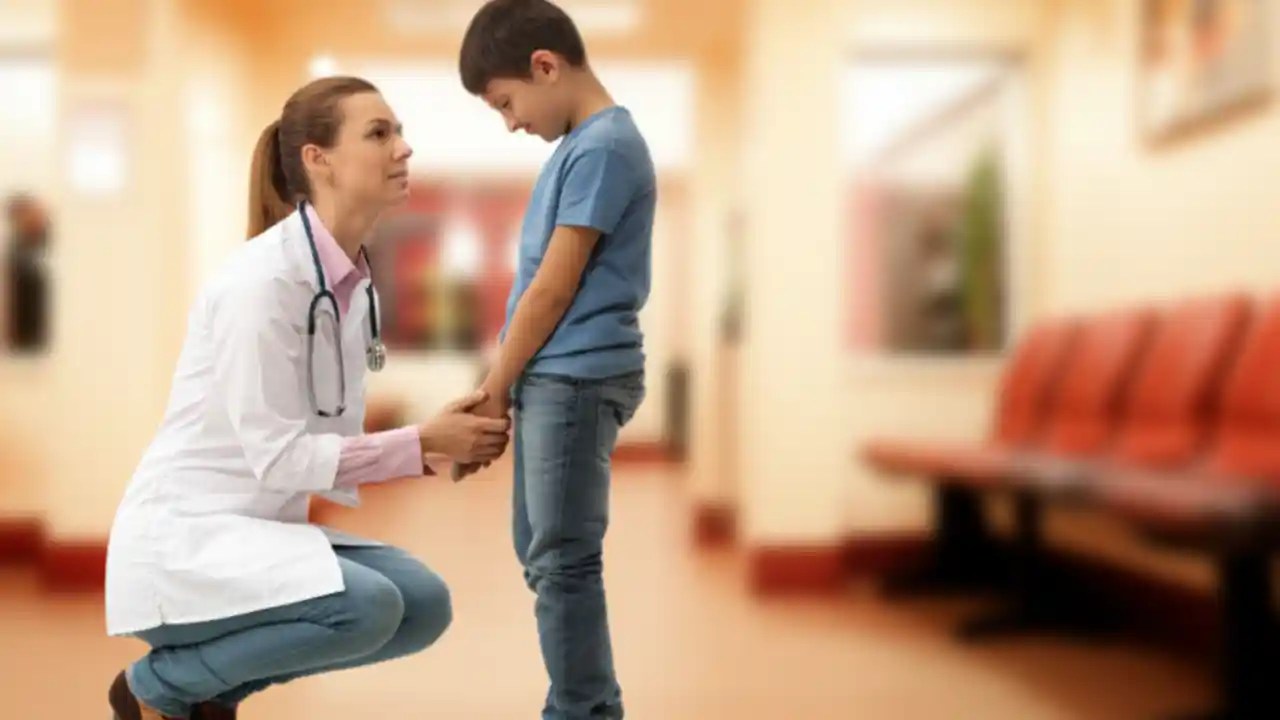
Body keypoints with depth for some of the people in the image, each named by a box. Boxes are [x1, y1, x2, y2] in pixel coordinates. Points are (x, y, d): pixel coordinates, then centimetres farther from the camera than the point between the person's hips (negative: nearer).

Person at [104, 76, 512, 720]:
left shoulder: (352, 281, 5)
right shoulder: (264, 277, -21)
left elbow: (329, 446, 7)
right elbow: (276, 456, -23)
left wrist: (434, 447, -8)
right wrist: (420, 442, -21)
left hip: (261, 528, 9)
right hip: (182, 536, -8)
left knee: (424, 604, -3)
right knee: (367, 605, -27)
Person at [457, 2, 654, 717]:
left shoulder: (602, 147, -14)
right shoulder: (581, 145, 16)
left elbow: (554, 288, -15)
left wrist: (493, 390, -8)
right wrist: (503, 385, 16)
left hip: (577, 378, -10)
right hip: (552, 377, 10)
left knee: (563, 561, -4)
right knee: (543, 555, 16)